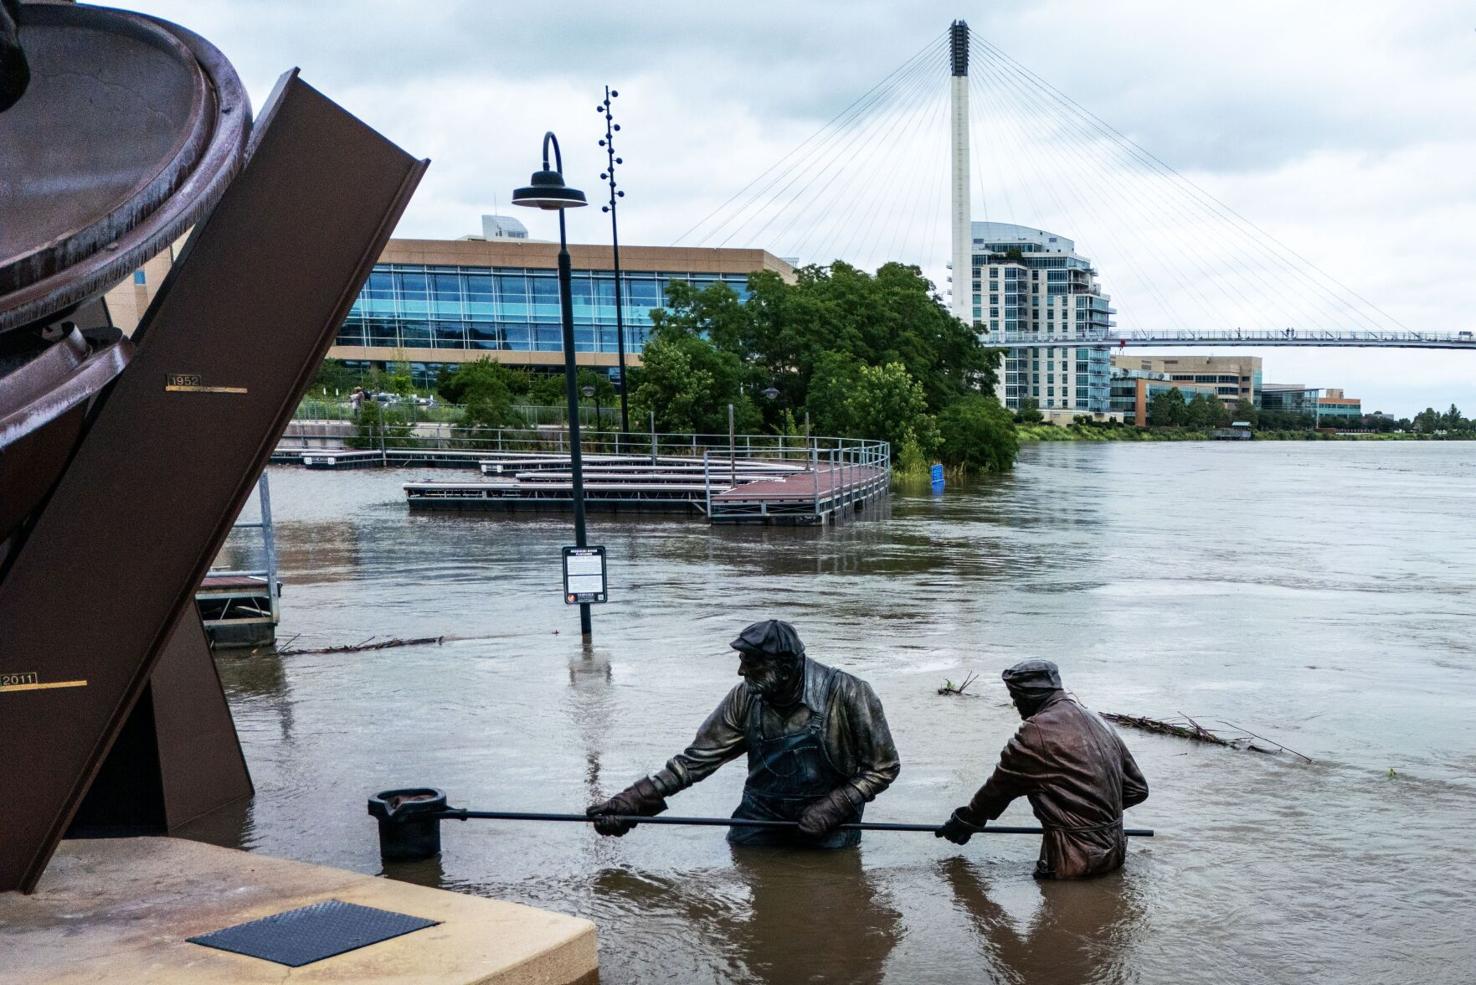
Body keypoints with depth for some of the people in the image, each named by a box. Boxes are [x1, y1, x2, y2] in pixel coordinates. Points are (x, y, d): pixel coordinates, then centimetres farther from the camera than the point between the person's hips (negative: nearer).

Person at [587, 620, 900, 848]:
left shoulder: (847, 695, -22)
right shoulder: (745, 698, -11)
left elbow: (883, 767, -11)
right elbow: (697, 759, -7)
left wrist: (834, 807, -20)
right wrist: (633, 800, -14)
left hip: (827, 829, -3)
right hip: (762, 815, 3)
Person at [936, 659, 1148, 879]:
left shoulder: (1035, 733, -11)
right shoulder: (1100, 724, 11)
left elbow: (998, 788, 0)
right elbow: (1138, 789, 16)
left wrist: (963, 823, 16)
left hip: (1075, 860, -8)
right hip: (1114, 853, 8)